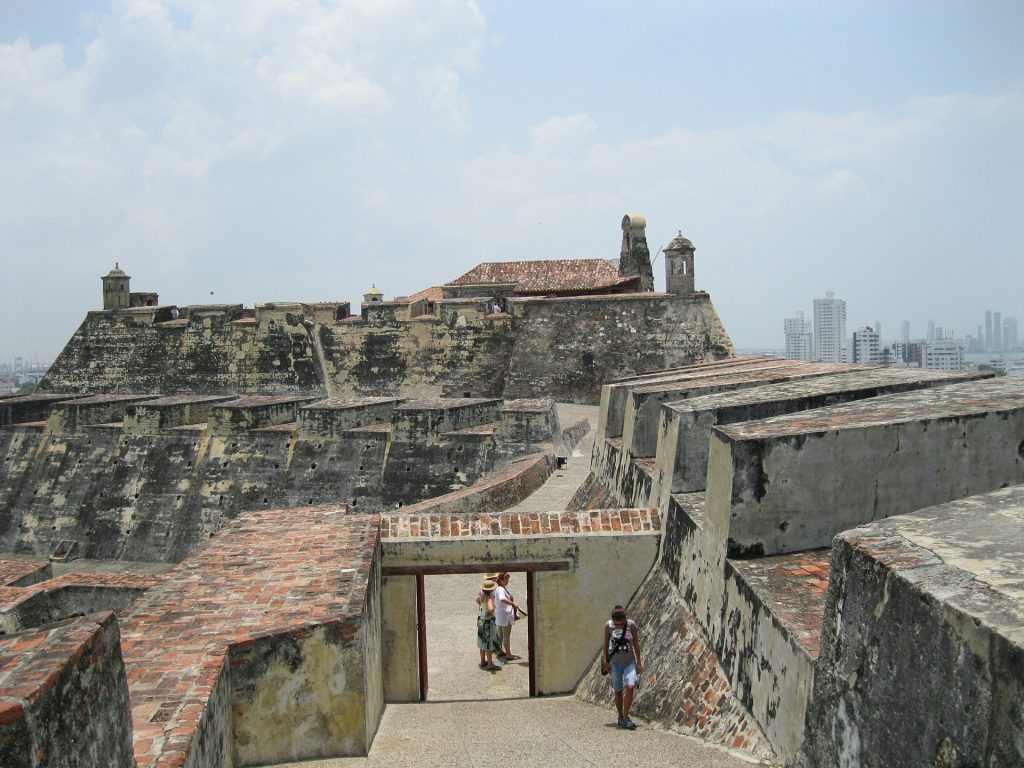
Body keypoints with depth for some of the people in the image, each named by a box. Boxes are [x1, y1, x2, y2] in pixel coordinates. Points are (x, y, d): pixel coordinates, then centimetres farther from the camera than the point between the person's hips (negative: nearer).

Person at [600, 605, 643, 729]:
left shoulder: (631, 625, -12)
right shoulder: (608, 626, -11)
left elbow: (636, 644, -4)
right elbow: (606, 644, 0)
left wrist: (639, 662, -1)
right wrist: (605, 661, 0)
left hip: (630, 662, 0)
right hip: (615, 663, 0)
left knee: (630, 687, -17)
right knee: (618, 691, 5)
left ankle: (626, 717, -5)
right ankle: (620, 717, 22)